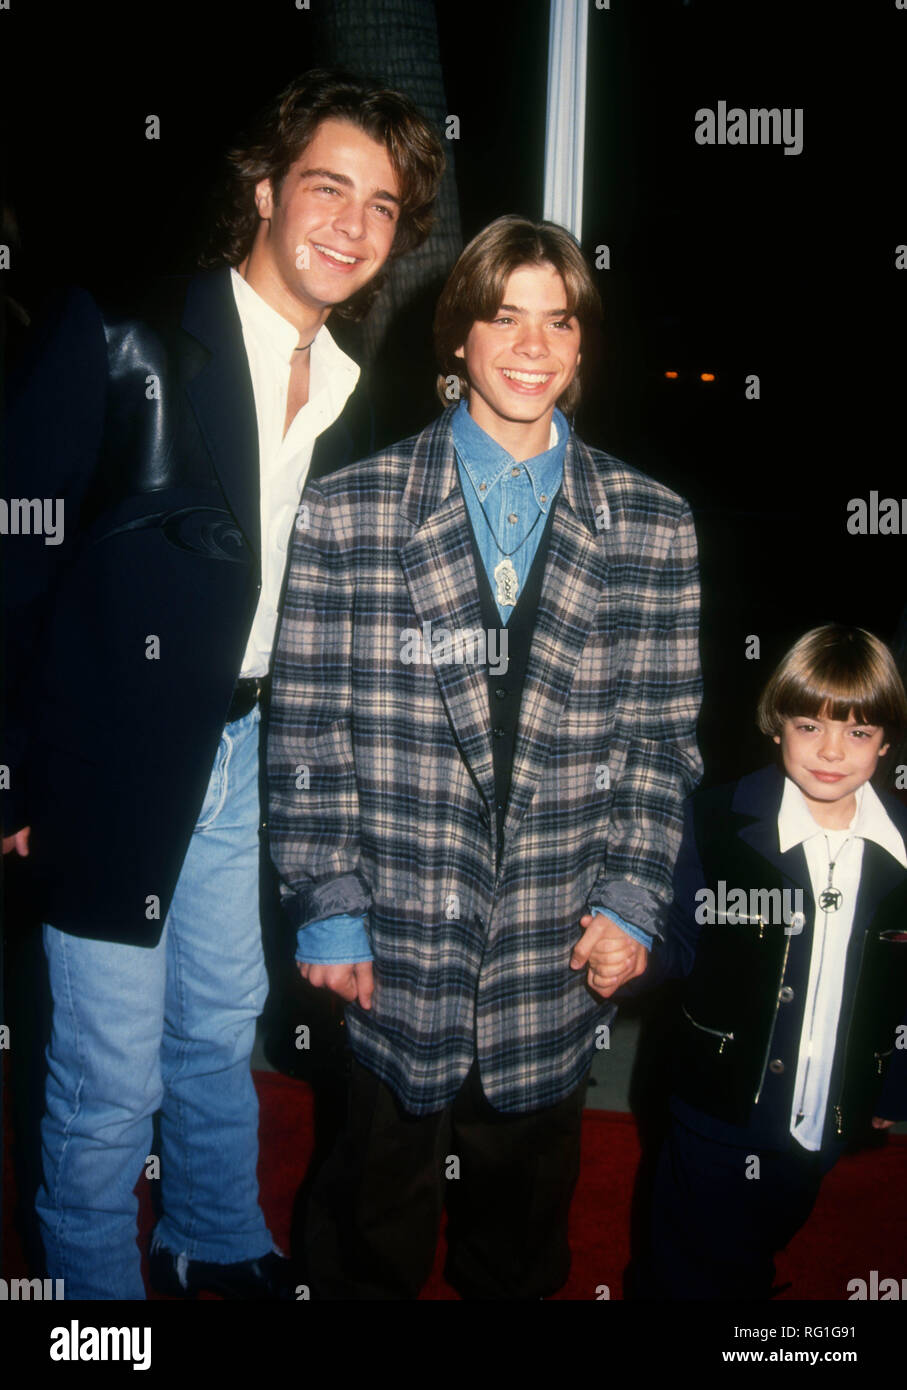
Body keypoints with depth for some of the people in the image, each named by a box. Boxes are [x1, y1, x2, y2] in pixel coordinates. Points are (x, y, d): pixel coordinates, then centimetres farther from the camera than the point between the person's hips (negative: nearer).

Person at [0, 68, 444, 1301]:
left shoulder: (353, 396, 5)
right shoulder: (123, 339, -13)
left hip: (250, 758, 6)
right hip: (116, 765, -6)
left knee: (224, 1026, 23)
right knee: (112, 1080, 6)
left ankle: (218, 1244, 47)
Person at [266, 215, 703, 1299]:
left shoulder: (651, 528, 2)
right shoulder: (348, 511, -4)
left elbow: (662, 735, 4)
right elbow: (307, 730, -3)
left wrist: (631, 900, -3)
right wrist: (327, 909, -5)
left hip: (561, 960, 2)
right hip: (395, 944, -1)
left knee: (524, 1245, 21)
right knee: (376, 1222, 17)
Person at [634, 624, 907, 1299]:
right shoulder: (718, 825, -13)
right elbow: (679, 942, -9)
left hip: (829, 1130, 2)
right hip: (718, 1116, -2)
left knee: (756, 1262, 22)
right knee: (691, 1273, 13)